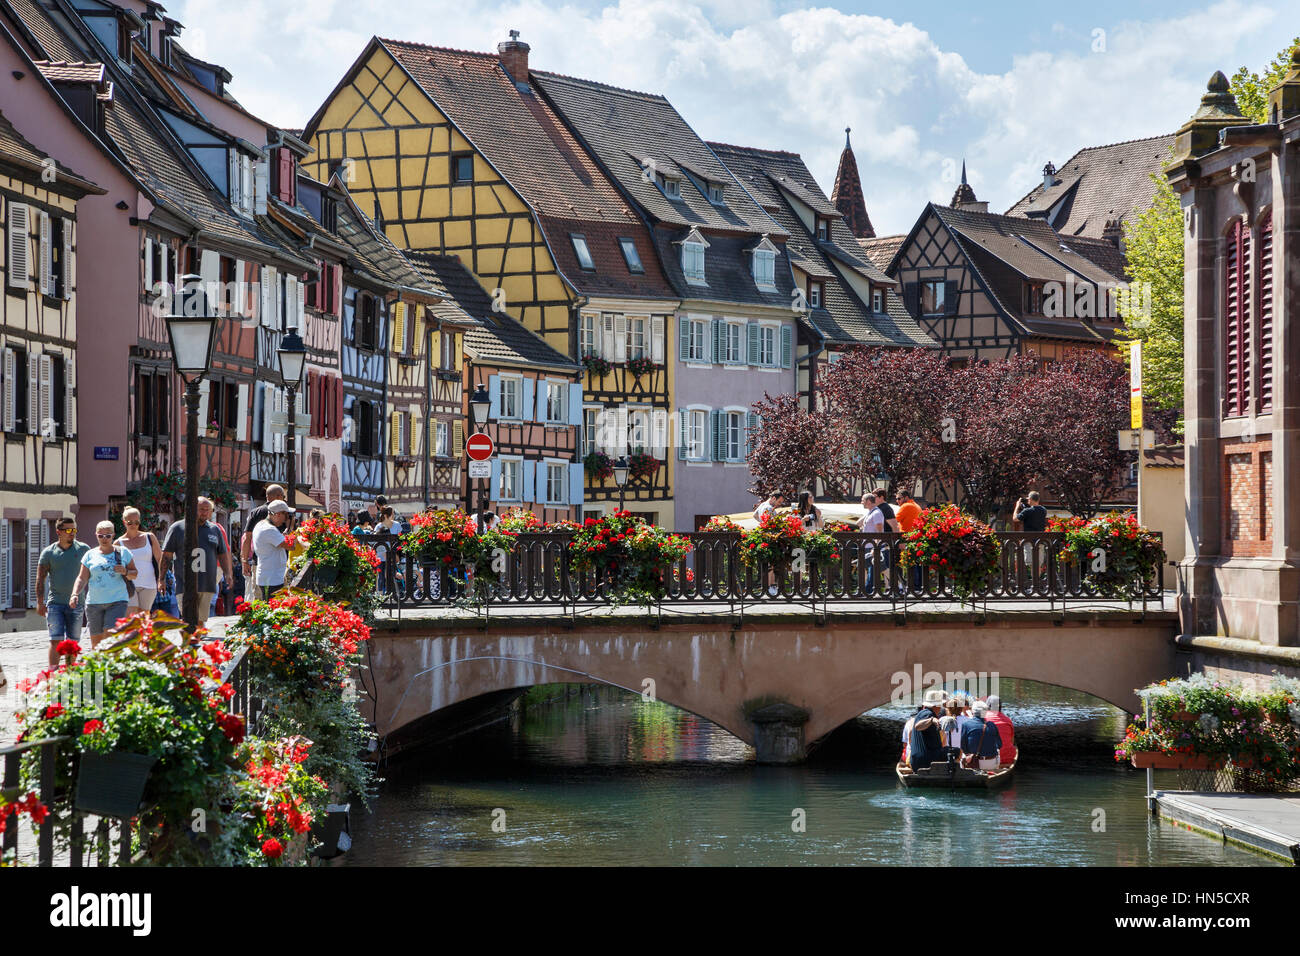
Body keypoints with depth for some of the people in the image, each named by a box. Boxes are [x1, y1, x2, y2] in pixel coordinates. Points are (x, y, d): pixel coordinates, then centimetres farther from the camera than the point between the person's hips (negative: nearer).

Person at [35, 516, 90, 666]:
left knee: (73, 642, 6)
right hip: (55, 602, -1)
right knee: (56, 641, -9)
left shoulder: (83, 549, 4)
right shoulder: (48, 552, 1)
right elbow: (40, 578, 0)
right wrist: (40, 602, -8)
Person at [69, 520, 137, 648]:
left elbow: (134, 574, 11)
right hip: (94, 603, 2)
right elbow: (82, 578, 7)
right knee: (96, 642, 3)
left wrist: (125, 572, -10)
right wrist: (75, 594, -9)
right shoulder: (90, 555, 8)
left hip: (117, 601, -2)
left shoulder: (123, 552, 7)